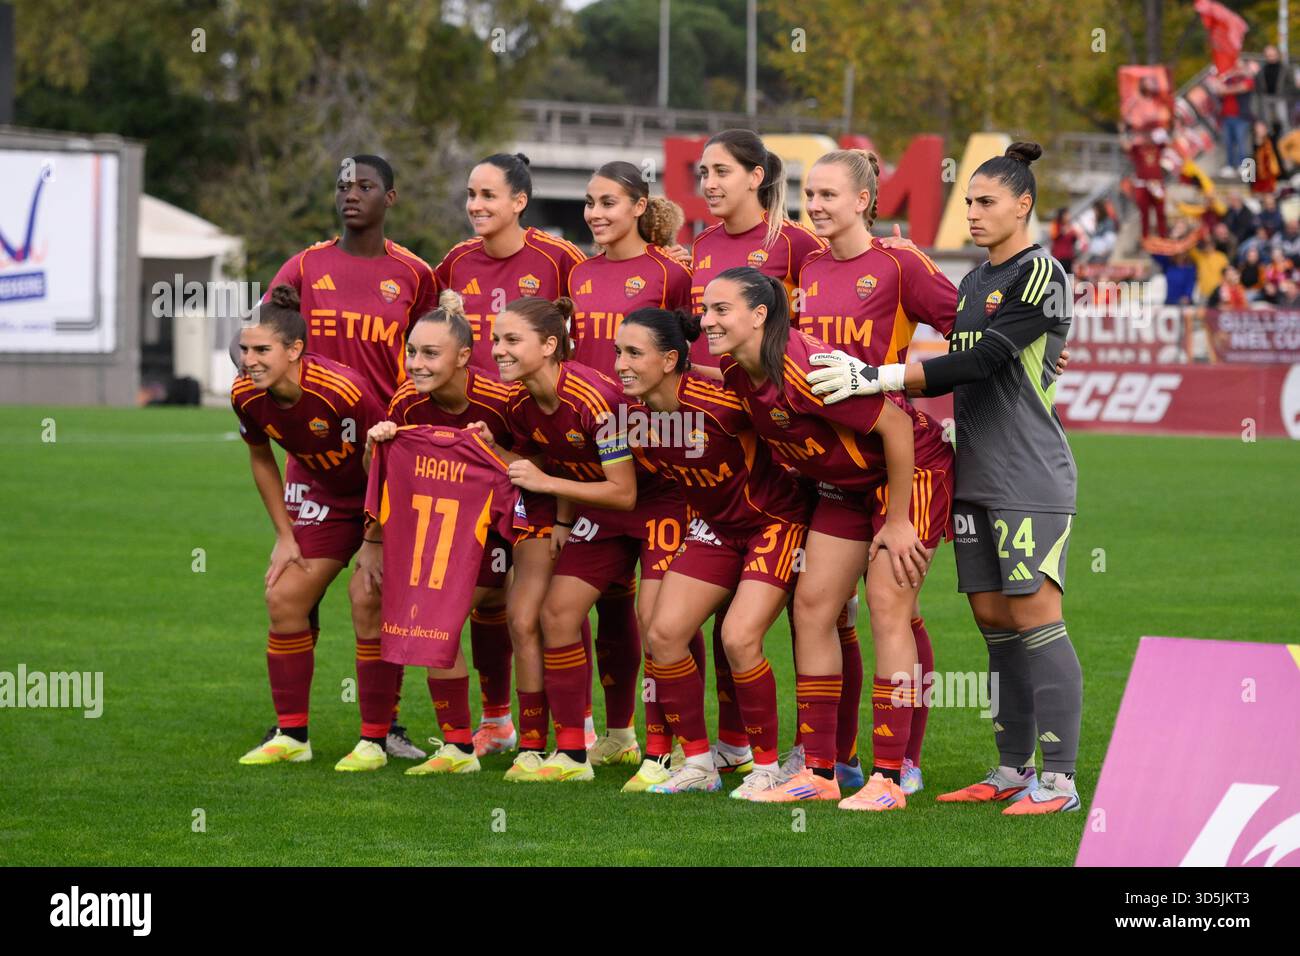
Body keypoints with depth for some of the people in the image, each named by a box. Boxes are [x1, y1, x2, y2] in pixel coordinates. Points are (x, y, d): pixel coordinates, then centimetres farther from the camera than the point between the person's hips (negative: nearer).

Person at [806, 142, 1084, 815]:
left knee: (1033, 617, -11)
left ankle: (1058, 779, -11)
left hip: (1031, 480, -8)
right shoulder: (975, 281, 17)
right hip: (977, 476, 8)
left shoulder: (1040, 275, -9)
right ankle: (1013, 771, 14)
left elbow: (981, 360, -18)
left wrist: (878, 378, -21)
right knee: (992, 619, 8)